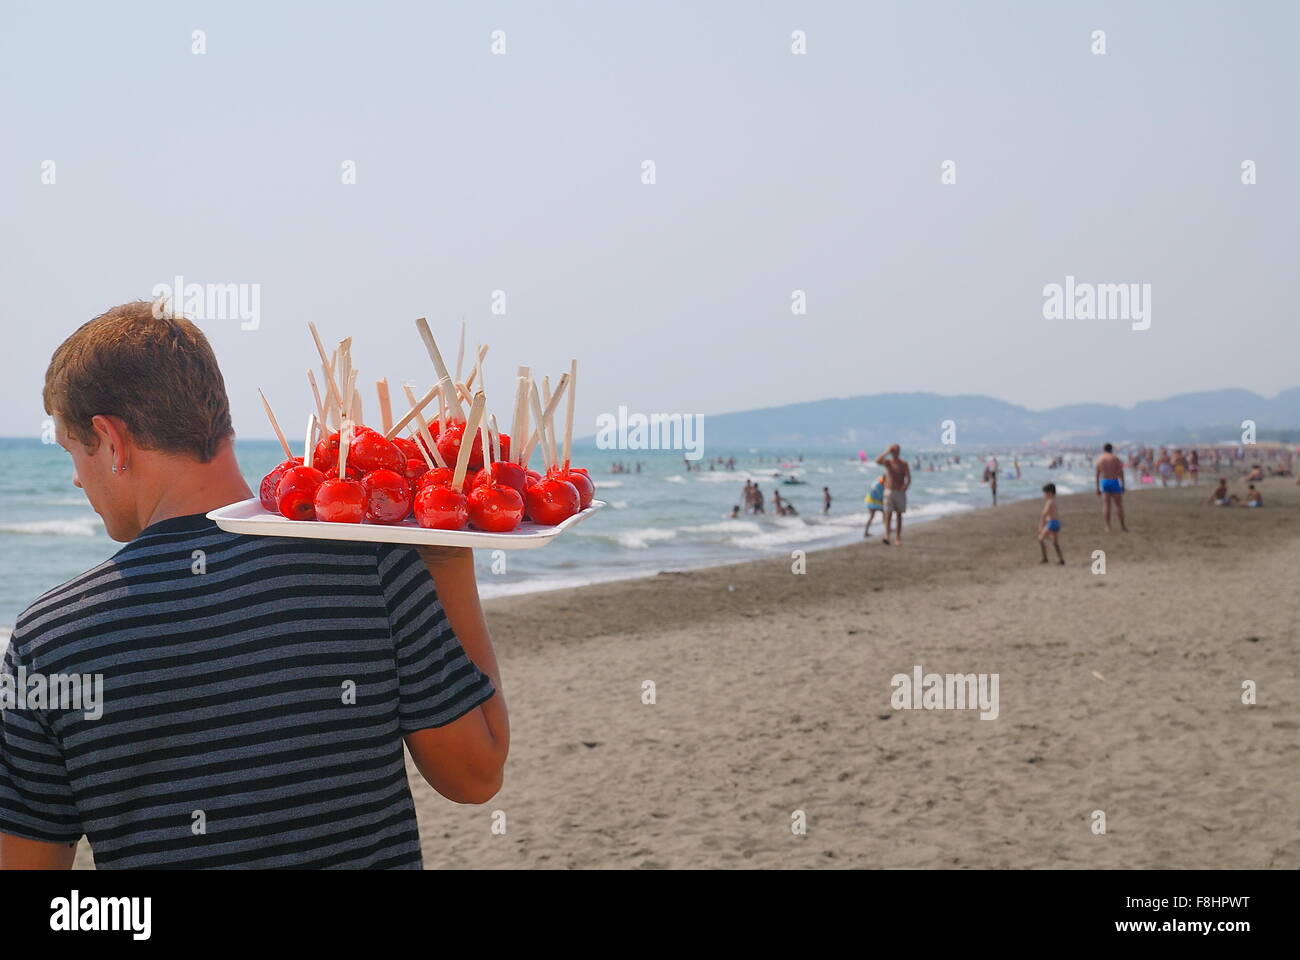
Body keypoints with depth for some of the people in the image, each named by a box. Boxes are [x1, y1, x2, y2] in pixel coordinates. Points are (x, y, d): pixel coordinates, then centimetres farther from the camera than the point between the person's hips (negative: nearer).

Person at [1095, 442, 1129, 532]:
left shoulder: (1099, 459, 6)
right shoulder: (1115, 459, -2)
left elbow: (1097, 475, 6)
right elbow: (1120, 473, -5)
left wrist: (1097, 488, 10)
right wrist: (1123, 485, 0)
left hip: (1104, 483, 2)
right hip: (1114, 482, -2)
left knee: (1106, 505, 1)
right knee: (1119, 504, 5)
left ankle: (1107, 527, -5)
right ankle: (1122, 526, 9)